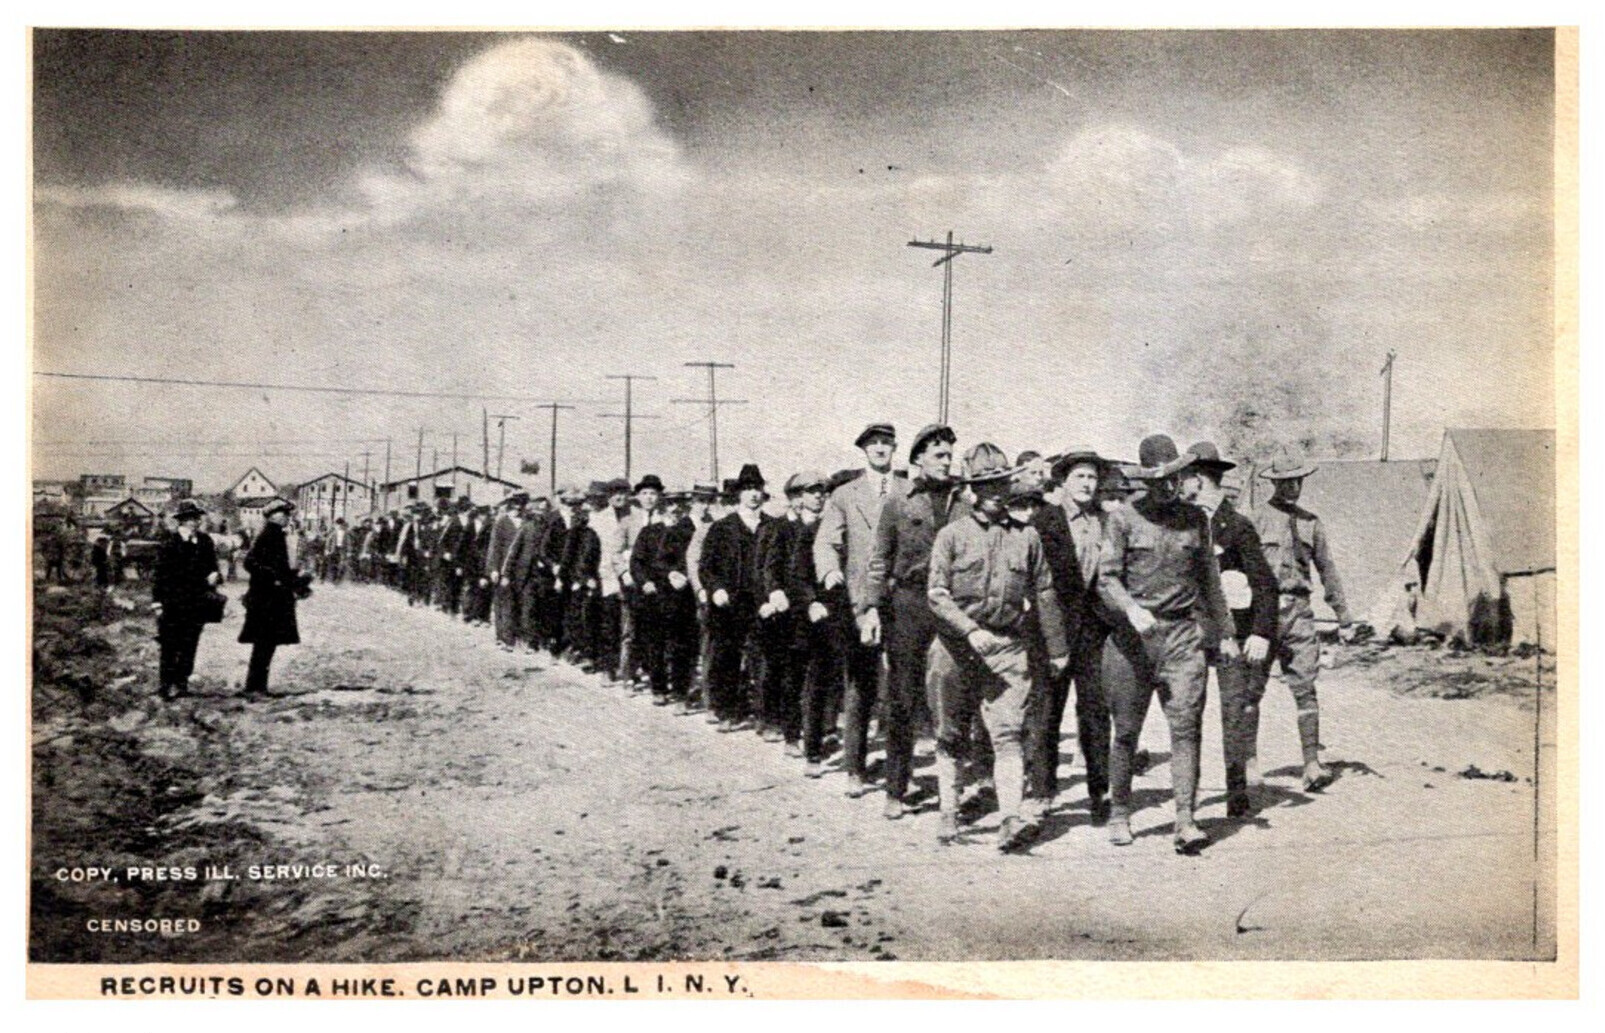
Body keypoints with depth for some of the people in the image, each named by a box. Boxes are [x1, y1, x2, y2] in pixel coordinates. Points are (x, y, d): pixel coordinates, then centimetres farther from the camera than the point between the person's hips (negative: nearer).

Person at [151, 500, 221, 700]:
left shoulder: (205, 542, 7)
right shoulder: (168, 544, -4)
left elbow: (211, 567, 17)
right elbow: (160, 574, -3)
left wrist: (213, 576, -7)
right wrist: (157, 602, -6)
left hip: (196, 603, 4)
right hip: (172, 604, -3)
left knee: (189, 645, 6)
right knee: (170, 646, -2)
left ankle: (181, 682, 15)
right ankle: (168, 685, 4)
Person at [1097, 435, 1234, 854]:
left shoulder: (1196, 518, 11)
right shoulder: (1124, 518, 0)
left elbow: (1209, 580, 20)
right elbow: (1106, 579, -4)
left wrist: (1225, 632, 20)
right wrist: (1133, 610, -21)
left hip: (1184, 635, 2)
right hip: (1133, 636, -2)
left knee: (1186, 726, -9)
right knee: (1127, 731, 5)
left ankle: (1186, 821, -10)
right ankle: (1119, 815, 21)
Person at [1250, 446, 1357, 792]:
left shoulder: (1310, 522, 13)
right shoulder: (1256, 520, 0)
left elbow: (1327, 569, 18)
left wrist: (1344, 617, 18)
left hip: (1298, 610, 3)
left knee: (1305, 688, -4)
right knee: (1252, 689, 2)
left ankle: (1312, 766, -4)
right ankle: (1250, 761, 12)